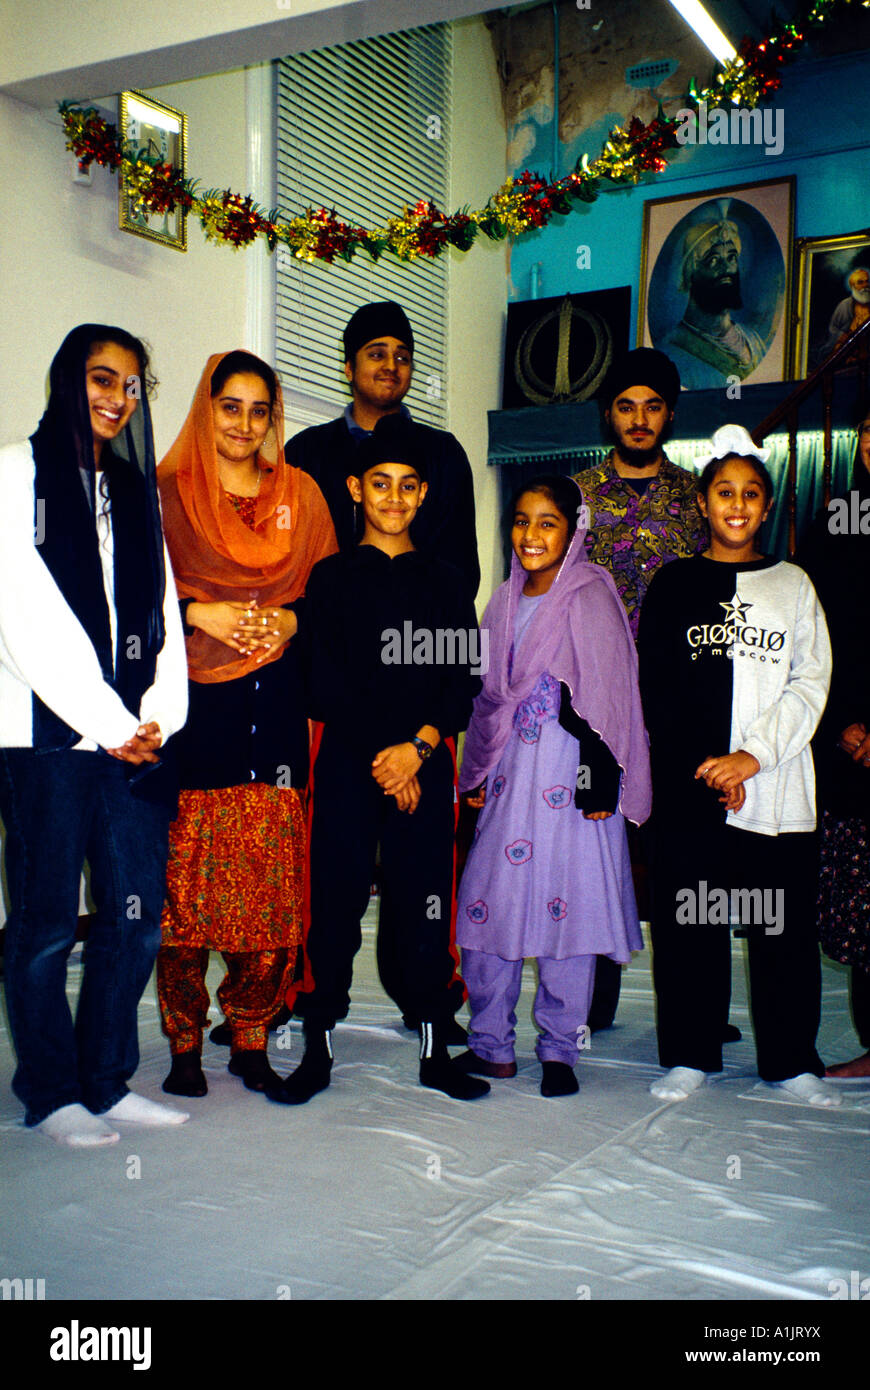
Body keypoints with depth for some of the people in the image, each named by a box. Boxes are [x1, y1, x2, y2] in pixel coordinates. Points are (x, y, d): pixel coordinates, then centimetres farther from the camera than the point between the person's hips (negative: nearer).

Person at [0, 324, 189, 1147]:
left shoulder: (137, 491, 20)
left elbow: (161, 612, 13)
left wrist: (157, 715, -2)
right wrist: (109, 723, -10)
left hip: (132, 736, 5)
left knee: (137, 915, 4)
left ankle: (107, 1082, 19)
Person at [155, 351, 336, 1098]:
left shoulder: (301, 493, 16)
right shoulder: (167, 492, 8)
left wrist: (291, 620, -3)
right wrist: (198, 614, -10)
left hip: (277, 702, 2)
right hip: (194, 699, -2)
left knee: (272, 879, -1)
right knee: (187, 874, -5)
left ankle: (251, 1036, 12)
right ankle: (185, 1043, 8)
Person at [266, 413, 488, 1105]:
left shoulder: (446, 581, 13)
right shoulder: (332, 577, 8)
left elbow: (466, 679, 5)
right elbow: (325, 683, 0)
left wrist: (417, 747, -9)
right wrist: (379, 757, -8)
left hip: (427, 767, 1)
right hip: (348, 764, -1)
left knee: (428, 906, 2)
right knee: (335, 905, 0)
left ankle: (435, 1051, 12)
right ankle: (320, 1049, 11)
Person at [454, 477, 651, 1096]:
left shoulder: (589, 597, -5)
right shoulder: (506, 602, 13)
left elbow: (606, 699, -10)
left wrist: (599, 783, -14)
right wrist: (476, 776, 16)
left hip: (569, 776, -5)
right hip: (511, 774, 6)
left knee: (569, 903, -1)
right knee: (487, 901, 3)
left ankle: (560, 1051, 13)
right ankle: (492, 1046, 16)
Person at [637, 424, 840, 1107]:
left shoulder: (794, 585, 11)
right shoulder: (674, 584, 9)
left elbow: (811, 685, 3)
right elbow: (655, 688, 3)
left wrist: (753, 755, -10)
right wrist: (706, 768, -6)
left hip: (777, 789, 0)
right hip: (689, 787, 0)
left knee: (785, 924, 3)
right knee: (689, 921, 3)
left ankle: (791, 1058, 17)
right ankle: (690, 1052, 17)